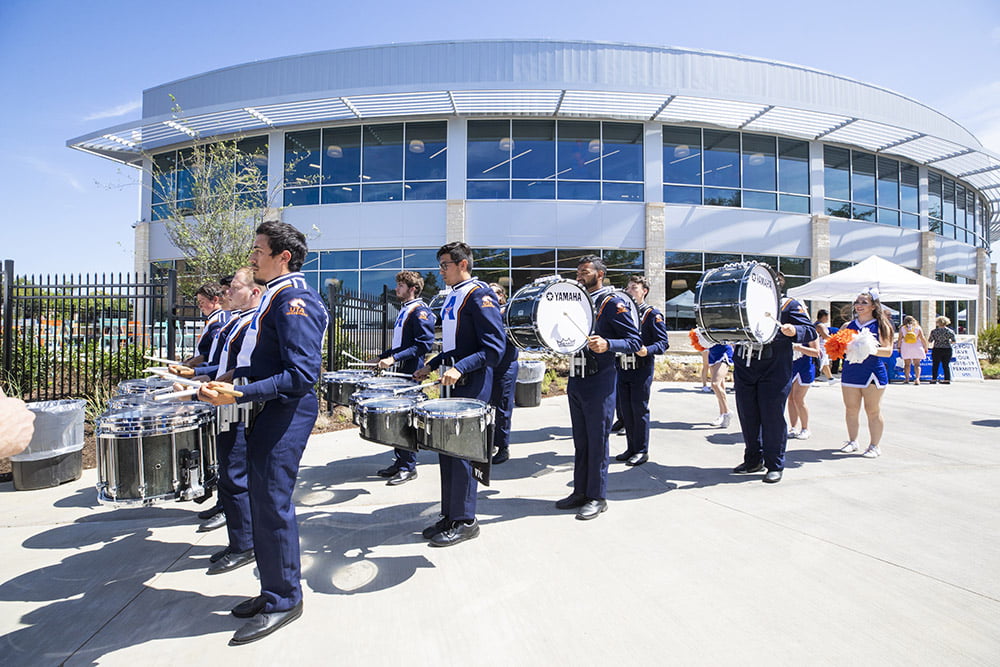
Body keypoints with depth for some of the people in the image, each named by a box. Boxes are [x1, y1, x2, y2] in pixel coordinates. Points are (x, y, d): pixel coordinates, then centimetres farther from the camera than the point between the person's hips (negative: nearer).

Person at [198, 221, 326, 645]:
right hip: (268, 411, 11)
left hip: (285, 413, -10)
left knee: (272, 503, -3)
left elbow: (302, 374, -25)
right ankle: (273, 590, 31)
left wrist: (240, 394, -29)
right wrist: (229, 382, 17)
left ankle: (283, 600, 14)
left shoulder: (293, 300, -18)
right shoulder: (277, 296, 15)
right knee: (264, 500, 16)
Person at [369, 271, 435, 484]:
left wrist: (394, 358, -23)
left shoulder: (420, 311, -11)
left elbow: (424, 344, -21)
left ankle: (408, 467, 6)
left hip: (411, 374, -9)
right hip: (400, 373, 9)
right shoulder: (403, 310, 18)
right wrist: (381, 358, 19)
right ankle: (399, 462, 23)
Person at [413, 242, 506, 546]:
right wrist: (432, 365, 17)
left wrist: (460, 368, -28)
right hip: (451, 384, 9)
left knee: (461, 450, -3)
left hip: (471, 387, -9)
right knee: (445, 449, 13)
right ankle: (449, 515, 25)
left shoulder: (479, 296, -12)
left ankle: (465, 521, 11)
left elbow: (495, 347, -19)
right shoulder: (453, 297, 15)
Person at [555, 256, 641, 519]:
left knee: (597, 441, 1)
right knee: (580, 441, 13)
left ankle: (598, 497, 12)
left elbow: (635, 342, -11)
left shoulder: (613, 303, -7)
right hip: (576, 381, 7)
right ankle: (580, 492, 24)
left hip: (599, 383, -7)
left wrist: (607, 345, -27)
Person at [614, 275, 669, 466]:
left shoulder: (652, 314, -4)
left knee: (639, 410, -1)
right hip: (623, 369, 6)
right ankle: (631, 448, 23)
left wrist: (647, 350, -25)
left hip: (642, 370, -6)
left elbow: (663, 342, -9)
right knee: (625, 410, 10)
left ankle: (642, 451, 11)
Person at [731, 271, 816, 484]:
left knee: (772, 418, -1)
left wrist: (794, 331, -24)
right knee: (747, 417, 9)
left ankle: (775, 465, 12)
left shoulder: (790, 305, 5)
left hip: (773, 372, -4)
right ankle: (753, 460, 24)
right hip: (744, 369, 4)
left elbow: (810, 331, -3)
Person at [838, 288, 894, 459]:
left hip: (872, 372, -4)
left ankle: (874, 446, 12)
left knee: (873, 411, 1)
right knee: (851, 409, 8)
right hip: (850, 372, 4)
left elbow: (888, 351, -8)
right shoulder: (847, 326, 12)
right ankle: (852, 441, 21)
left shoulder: (881, 326, 0)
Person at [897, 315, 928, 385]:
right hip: (917, 348, 0)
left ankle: (906, 379, 4)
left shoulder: (902, 328, 2)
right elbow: (922, 339, 0)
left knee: (907, 364, 7)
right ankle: (917, 378, -11)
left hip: (906, 348, 0)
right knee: (917, 364, 3)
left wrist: (898, 347, 10)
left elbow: (900, 339, 2)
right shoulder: (918, 328, 2)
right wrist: (925, 348, 7)